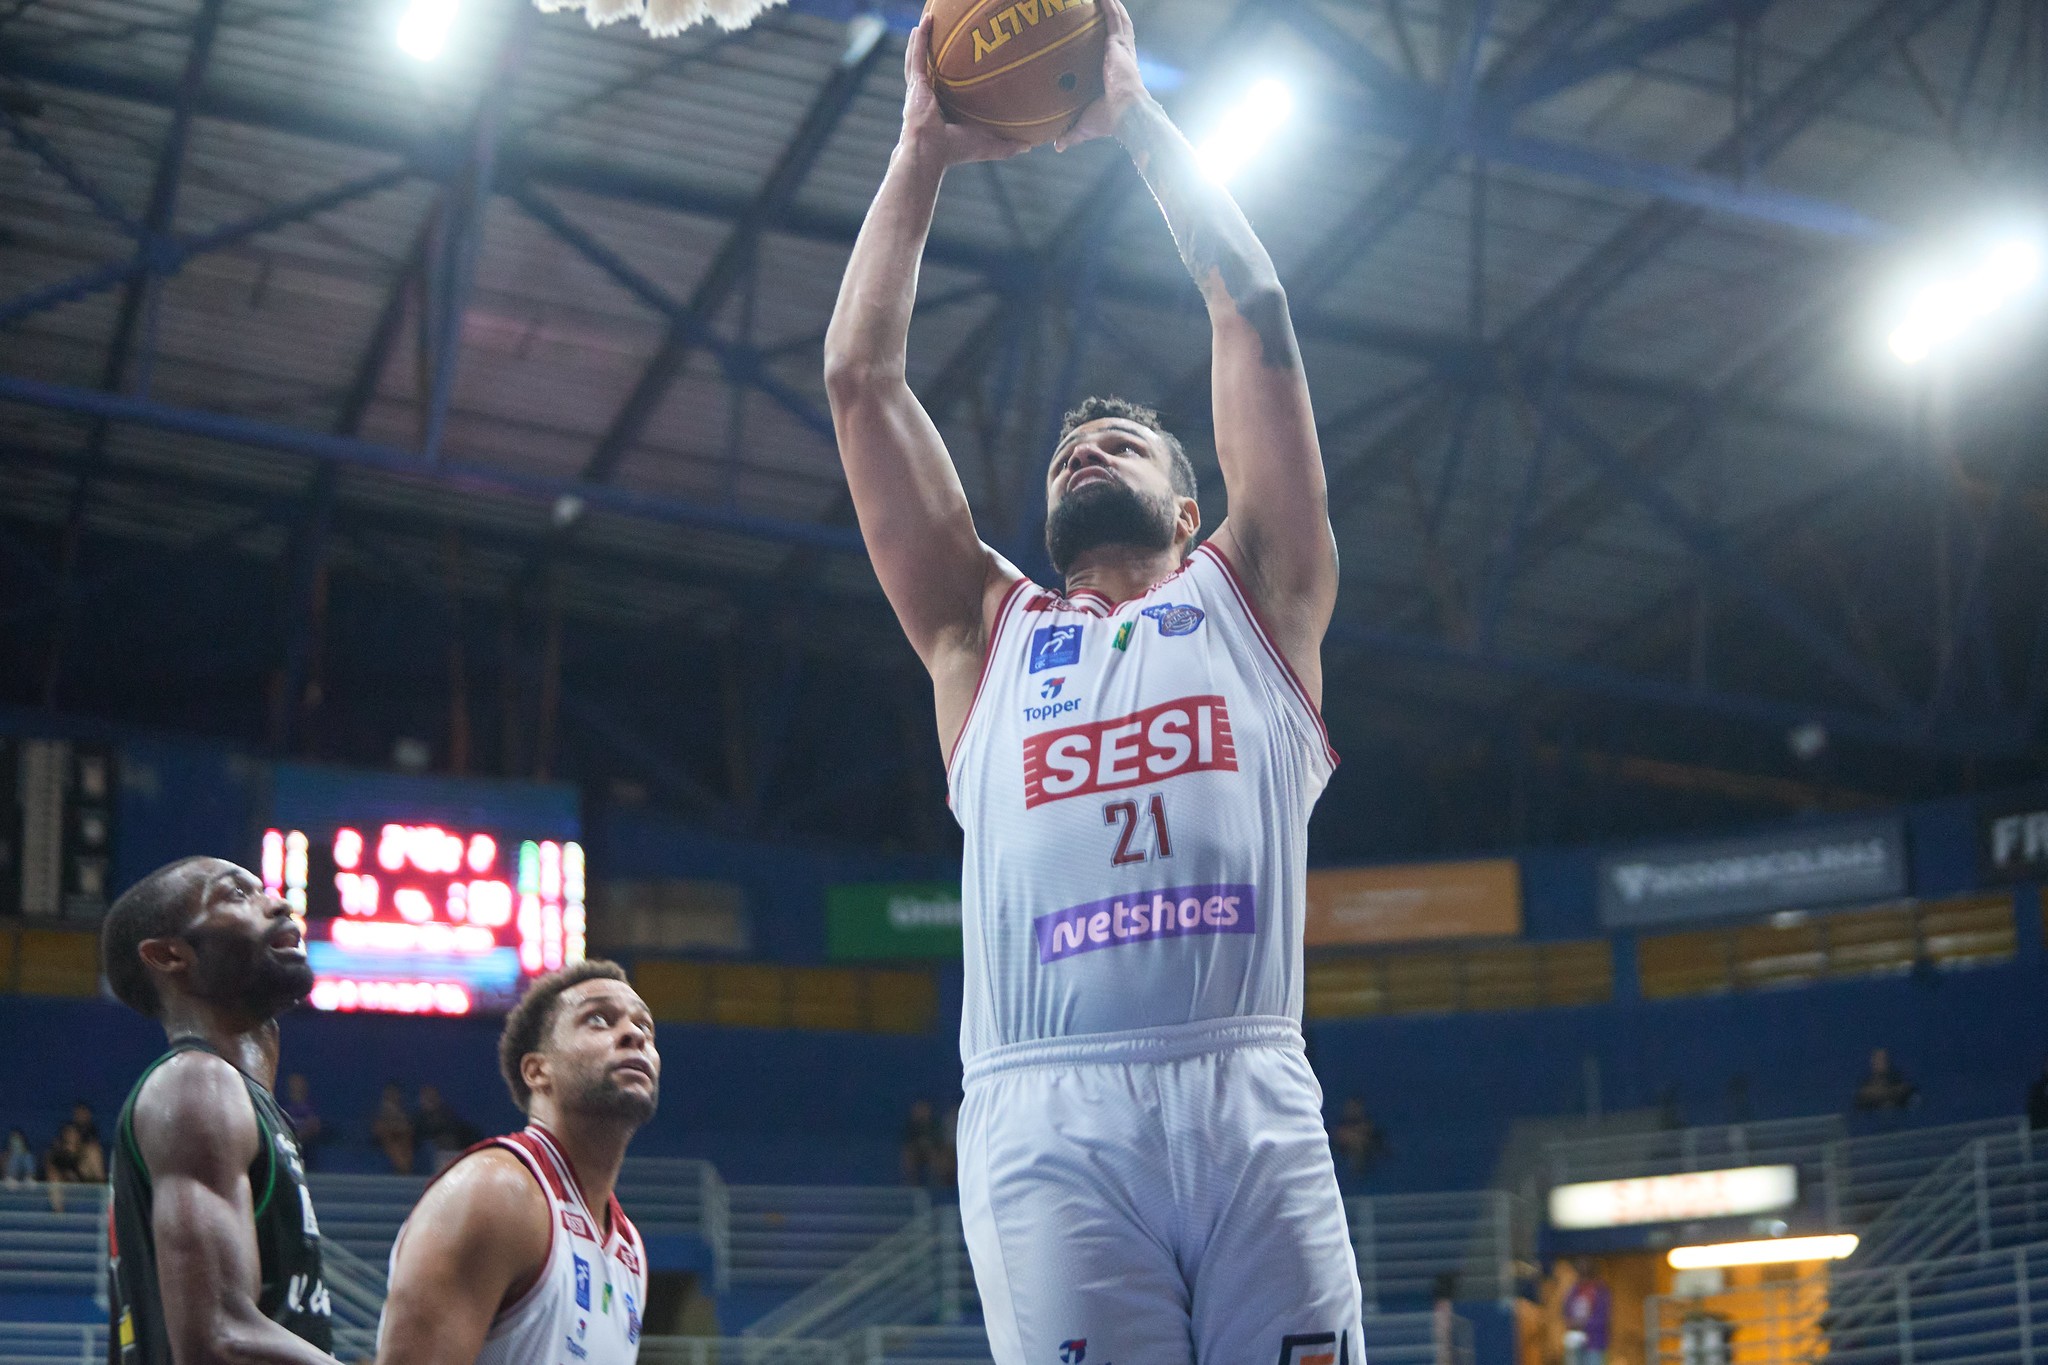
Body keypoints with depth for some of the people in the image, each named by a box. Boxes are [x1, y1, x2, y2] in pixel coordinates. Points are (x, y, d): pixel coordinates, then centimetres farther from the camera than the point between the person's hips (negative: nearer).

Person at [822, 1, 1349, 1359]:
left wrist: (1138, 117, 24)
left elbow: (1255, 315, 18)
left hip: (1253, 1105, 0)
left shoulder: (1255, 595, 22)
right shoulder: (985, 628, 24)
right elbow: (862, 376, 21)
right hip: (1046, 1117, 0)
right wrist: (926, 147, 24)